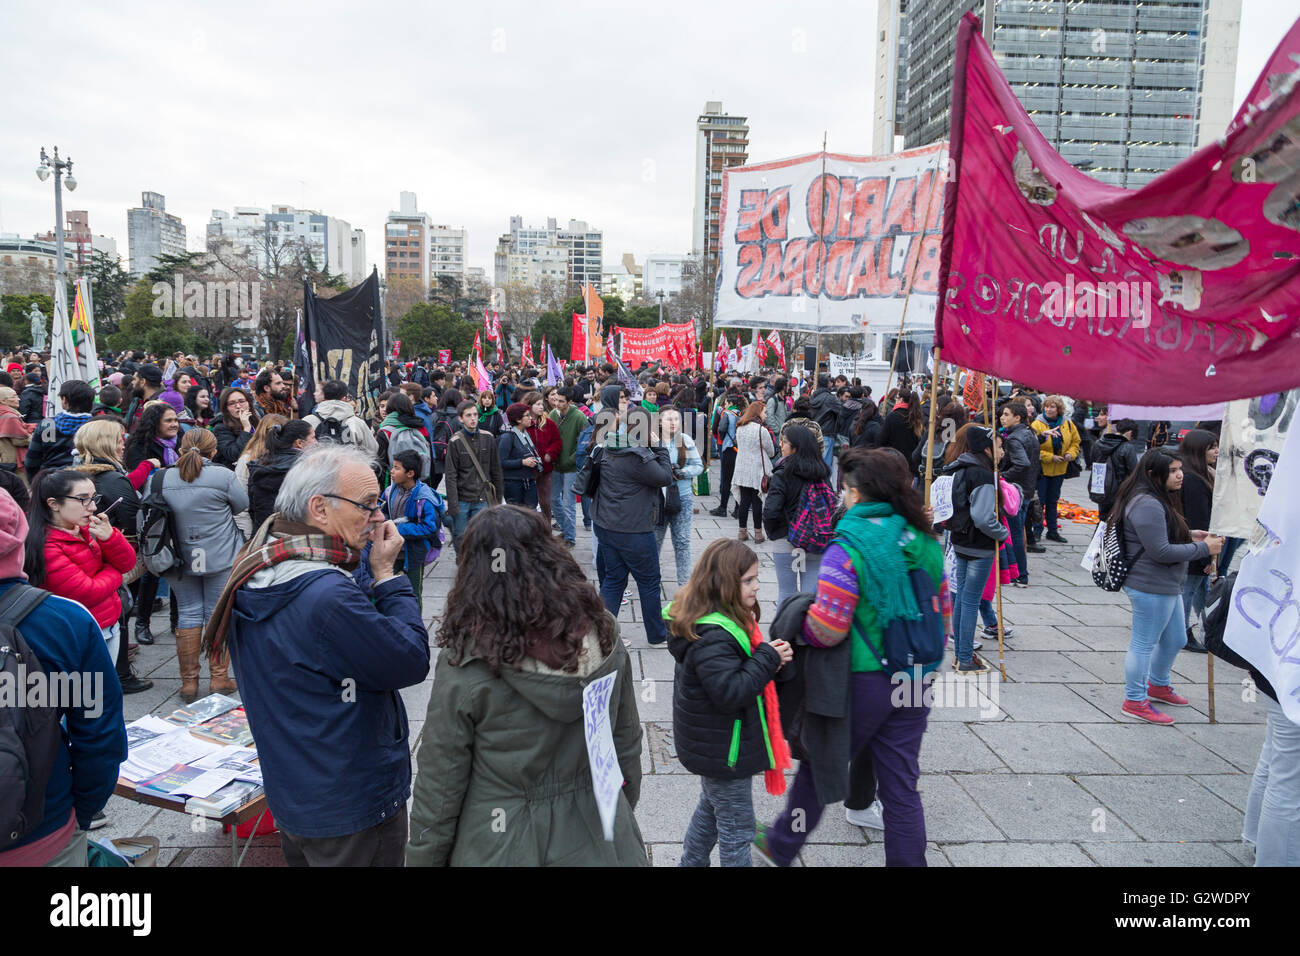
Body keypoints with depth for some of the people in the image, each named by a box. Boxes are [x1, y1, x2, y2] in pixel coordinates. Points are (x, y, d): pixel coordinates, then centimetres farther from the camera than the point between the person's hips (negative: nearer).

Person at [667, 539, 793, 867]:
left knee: (711, 809, 27)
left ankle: (691, 862, 44)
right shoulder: (713, 637, -31)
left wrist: (775, 659, -7)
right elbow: (730, 691, -35)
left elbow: (744, 668, 12)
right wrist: (767, 658, -27)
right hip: (725, 752, -10)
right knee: (737, 827, 7)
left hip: (714, 746, 10)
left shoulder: (725, 621, 1)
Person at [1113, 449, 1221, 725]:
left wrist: (1189, 535, 8)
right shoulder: (1147, 505, -24)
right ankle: (1135, 702, 14)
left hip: (1167, 585, 11)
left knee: (1175, 639, 24)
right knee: (1144, 643, 2)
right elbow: (1160, 551, -24)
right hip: (1151, 587, -11)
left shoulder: (1159, 499, 11)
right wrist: (1202, 548, -16)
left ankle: (1157, 685, 44)